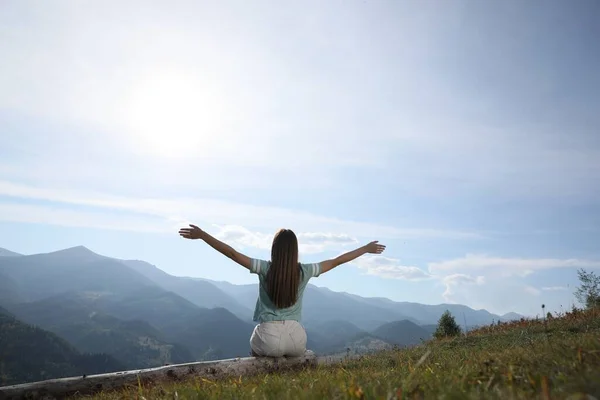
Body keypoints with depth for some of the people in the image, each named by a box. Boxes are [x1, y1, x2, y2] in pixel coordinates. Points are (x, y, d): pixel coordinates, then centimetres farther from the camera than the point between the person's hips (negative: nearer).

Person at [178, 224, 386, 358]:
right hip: (296, 338, 2)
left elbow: (232, 253, -7)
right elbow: (336, 261, 7)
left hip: (269, 338, -2)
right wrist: (367, 249, 18)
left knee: (256, 347, 34)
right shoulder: (304, 271, -2)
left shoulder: (265, 269, -8)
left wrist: (201, 235, -1)